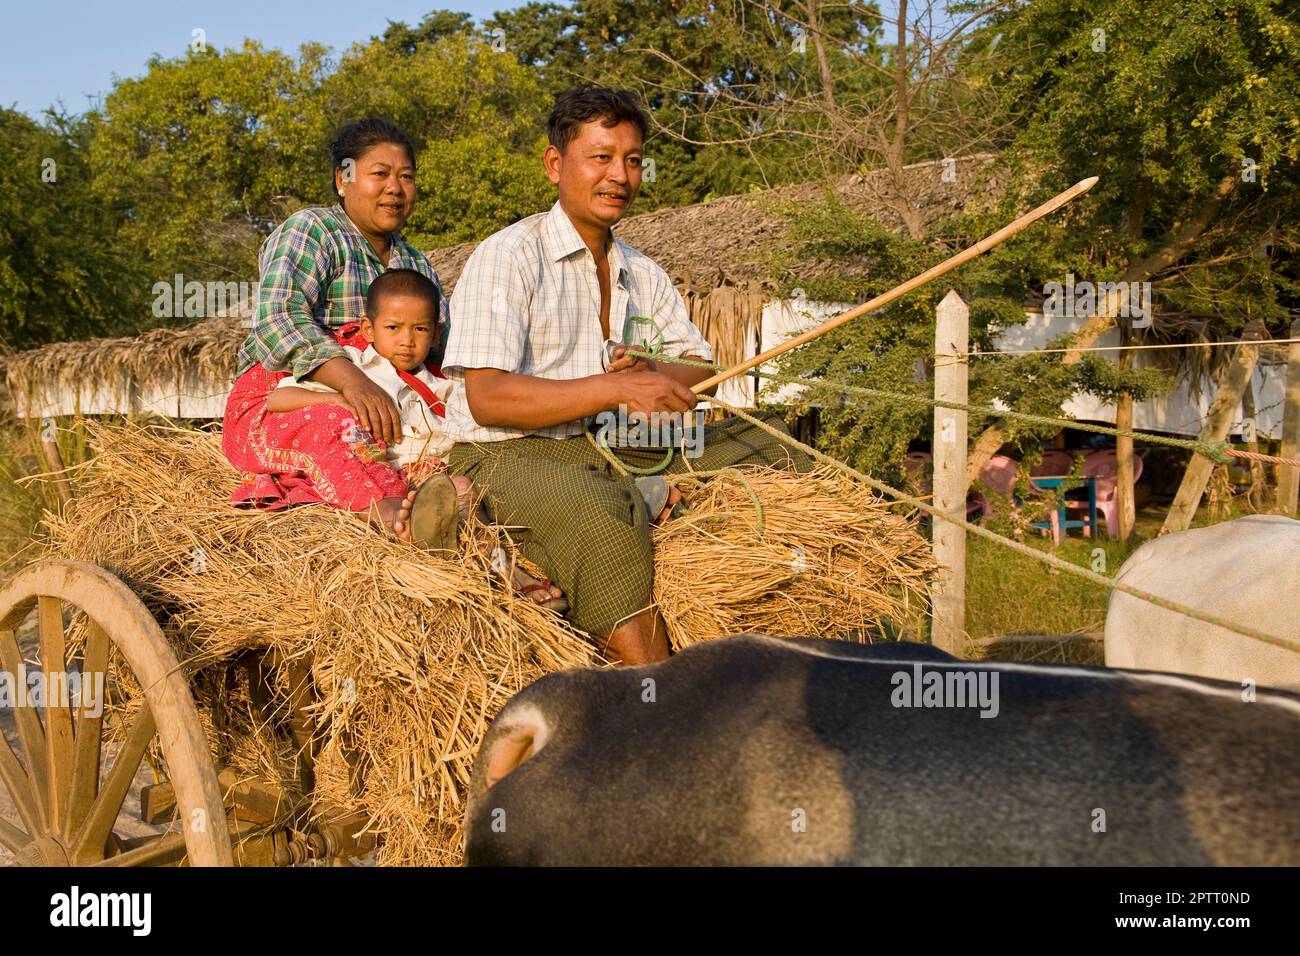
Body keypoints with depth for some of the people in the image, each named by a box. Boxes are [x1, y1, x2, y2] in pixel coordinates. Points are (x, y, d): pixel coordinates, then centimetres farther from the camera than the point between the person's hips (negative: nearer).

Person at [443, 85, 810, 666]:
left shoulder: (642, 275, 19)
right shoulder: (507, 258, -6)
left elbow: (698, 368, 16)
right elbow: (486, 398, -16)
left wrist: (653, 375, -9)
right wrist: (617, 388, -25)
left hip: (618, 449, 7)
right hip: (510, 453, -7)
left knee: (770, 449, -5)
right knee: (602, 515, -39)